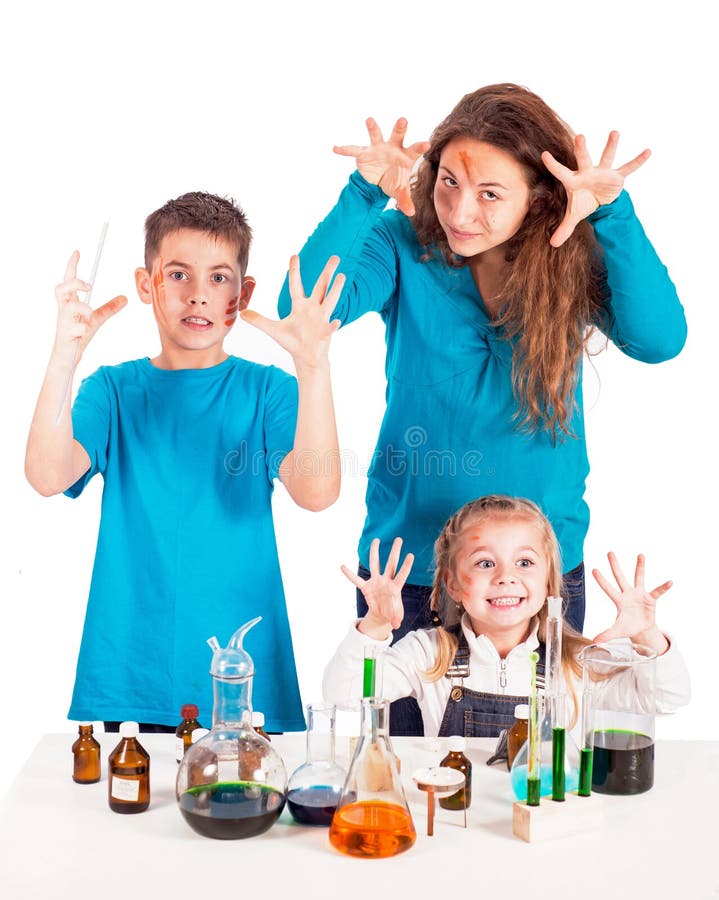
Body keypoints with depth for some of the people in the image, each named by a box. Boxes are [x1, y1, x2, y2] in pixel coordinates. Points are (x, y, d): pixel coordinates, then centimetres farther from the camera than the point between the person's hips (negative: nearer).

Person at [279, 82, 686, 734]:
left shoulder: (576, 258, -6)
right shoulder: (405, 245, -8)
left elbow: (659, 338, -21)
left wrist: (613, 215, -30)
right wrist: (365, 194, -32)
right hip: (409, 560, 0)